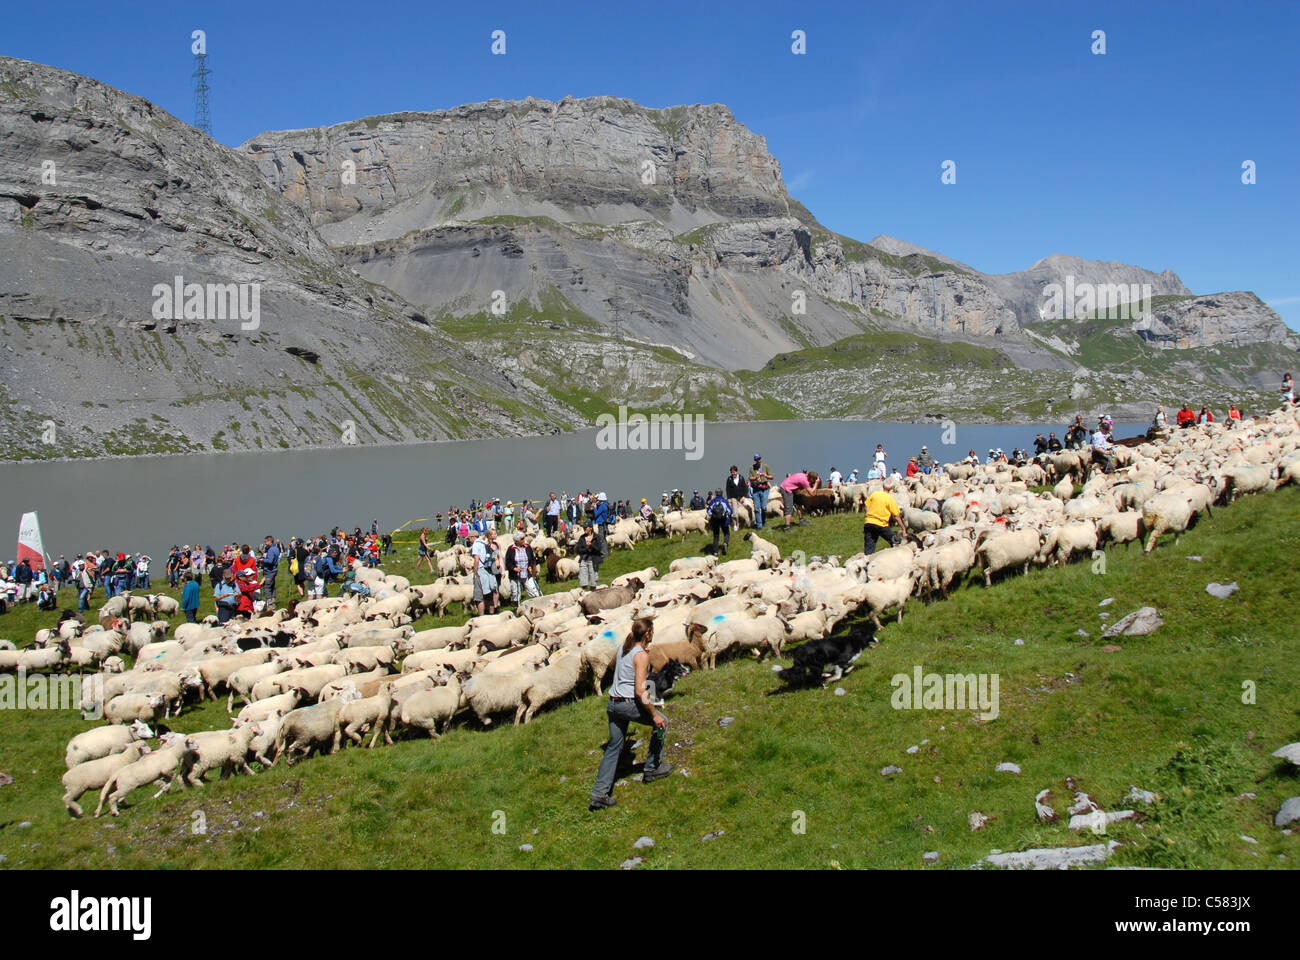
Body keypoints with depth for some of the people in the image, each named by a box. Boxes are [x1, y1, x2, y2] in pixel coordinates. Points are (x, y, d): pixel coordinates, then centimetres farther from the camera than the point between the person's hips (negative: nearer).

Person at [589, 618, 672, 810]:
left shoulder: (623, 648, 8)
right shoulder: (641, 655, -16)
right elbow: (640, 691, -20)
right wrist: (654, 714, -14)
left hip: (612, 703, 8)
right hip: (629, 704, -8)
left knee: (614, 747, 13)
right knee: (662, 722, 16)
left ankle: (599, 794, 8)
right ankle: (652, 768, 22)